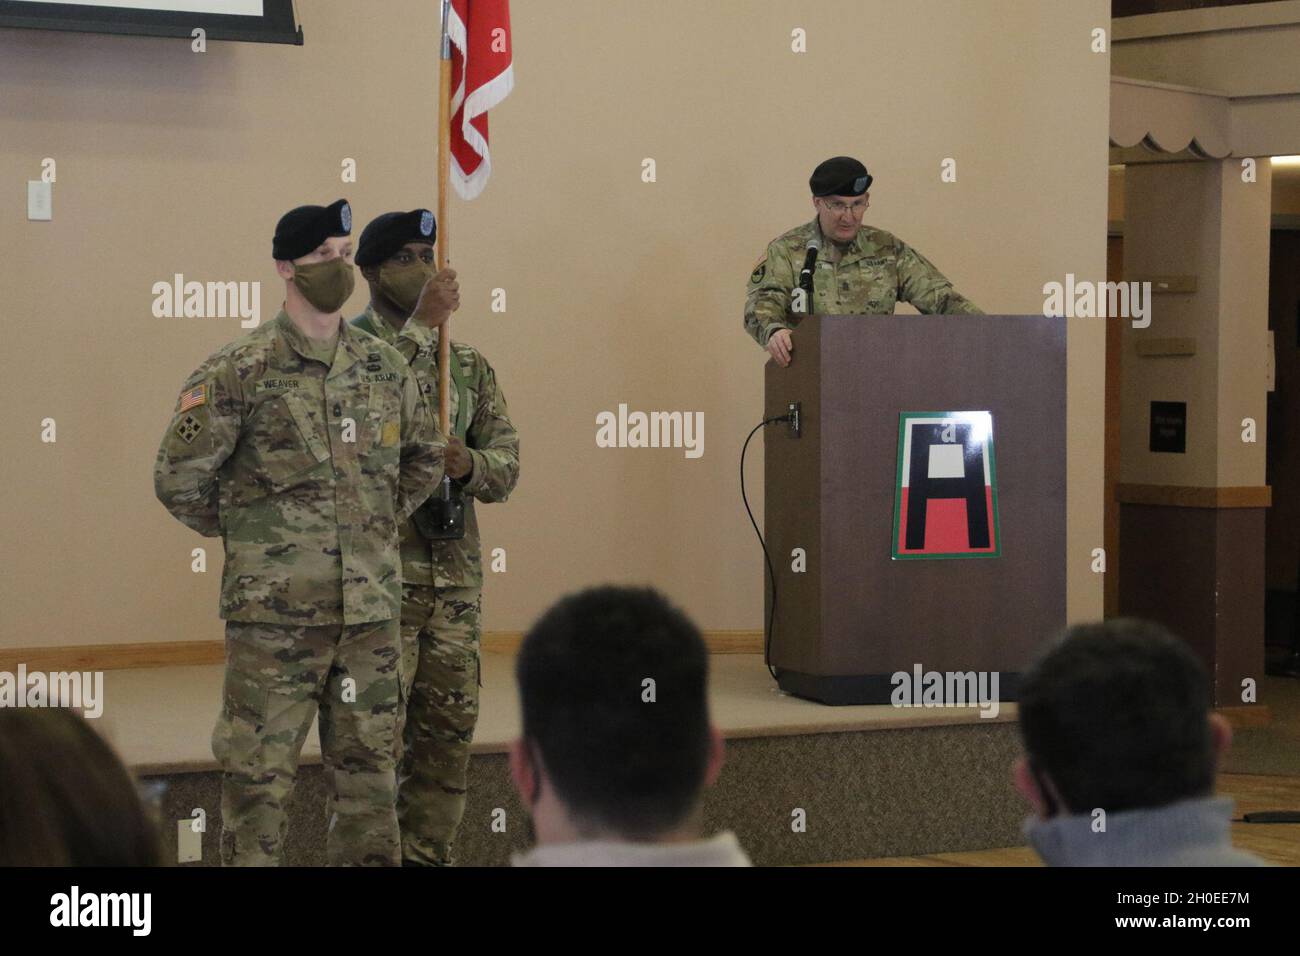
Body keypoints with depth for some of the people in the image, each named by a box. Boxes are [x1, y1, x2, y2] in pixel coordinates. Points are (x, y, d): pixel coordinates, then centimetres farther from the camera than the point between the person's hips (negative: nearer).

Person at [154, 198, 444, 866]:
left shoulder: (384, 368, 9)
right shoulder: (239, 372, -6)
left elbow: (424, 459, 24)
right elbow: (179, 478, -5)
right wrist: (247, 536, 4)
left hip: (371, 612, 4)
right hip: (273, 614, -4)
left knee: (369, 774, 10)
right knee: (258, 777, 0)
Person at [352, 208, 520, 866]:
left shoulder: (467, 363, 14)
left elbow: (506, 465, 9)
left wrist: (468, 465, -14)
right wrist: (421, 325, -21)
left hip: (456, 571, 6)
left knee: (448, 727, 10)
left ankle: (428, 853, 20)